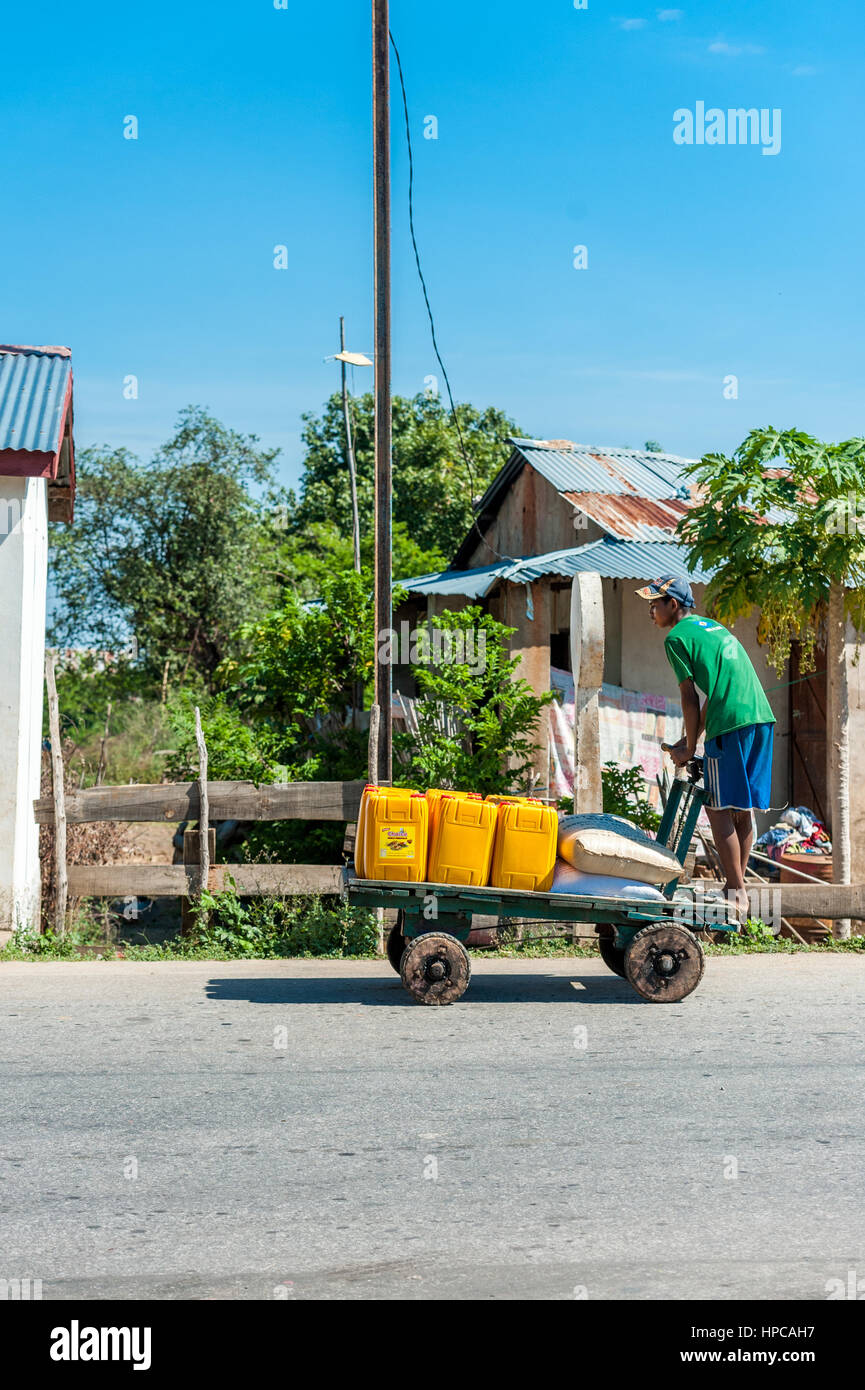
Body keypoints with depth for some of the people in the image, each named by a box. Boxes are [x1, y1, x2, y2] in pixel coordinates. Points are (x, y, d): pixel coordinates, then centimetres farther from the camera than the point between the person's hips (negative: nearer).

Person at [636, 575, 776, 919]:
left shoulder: (677, 637, 1)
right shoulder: (714, 627, 26)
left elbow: (690, 698, -1)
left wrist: (690, 748, 9)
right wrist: (689, 738, 29)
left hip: (730, 726, -8)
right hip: (762, 718, 8)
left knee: (719, 809, -3)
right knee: (742, 809, 12)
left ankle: (737, 891, -4)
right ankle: (738, 887, 17)